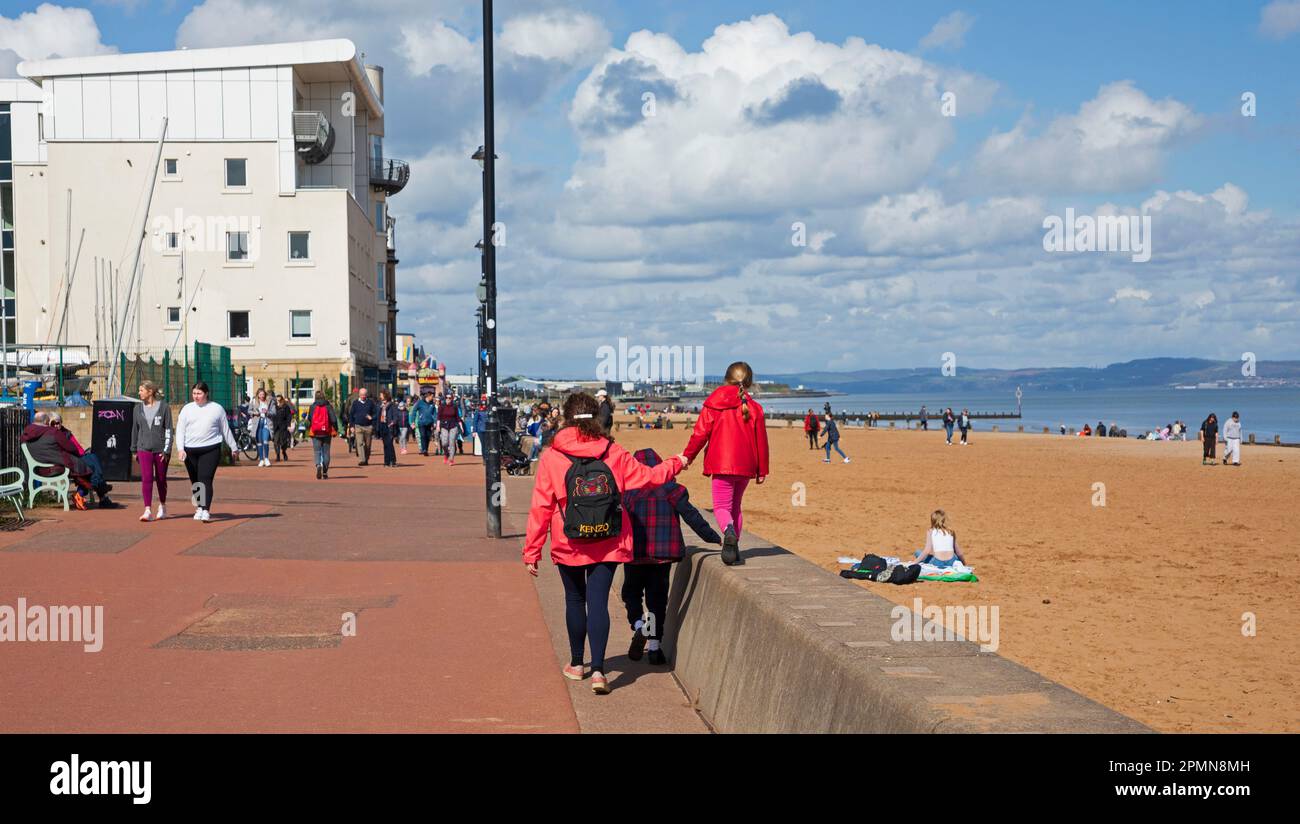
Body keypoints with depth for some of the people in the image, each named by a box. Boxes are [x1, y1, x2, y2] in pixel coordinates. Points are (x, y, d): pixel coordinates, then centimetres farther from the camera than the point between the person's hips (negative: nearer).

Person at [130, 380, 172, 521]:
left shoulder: (164, 407, -4)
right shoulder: (138, 409, 7)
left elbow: (168, 430, -5)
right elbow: (135, 429, 15)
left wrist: (166, 450, -9)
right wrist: (134, 449, 15)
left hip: (161, 450, -2)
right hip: (144, 449, 2)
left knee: (161, 479, 11)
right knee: (146, 479, -11)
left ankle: (162, 506, 31)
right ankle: (147, 511, -14)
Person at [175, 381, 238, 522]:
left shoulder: (217, 408, 4)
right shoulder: (187, 409, 9)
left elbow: (225, 430, 12)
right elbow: (180, 430, 6)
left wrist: (233, 447, 17)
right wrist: (181, 449, -7)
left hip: (211, 449, -3)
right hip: (190, 450, 3)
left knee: (206, 479, -14)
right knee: (195, 482, 11)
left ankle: (206, 511, -18)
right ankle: (199, 508, 27)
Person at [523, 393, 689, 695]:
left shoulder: (551, 458, -7)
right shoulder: (614, 454, -3)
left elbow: (540, 508, -6)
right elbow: (647, 477, 8)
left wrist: (531, 551, 1)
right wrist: (677, 463, 28)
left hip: (568, 545, 0)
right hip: (608, 545, 0)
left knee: (575, 600, 16)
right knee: (598, 602, 0)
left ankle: (576, 664, 29)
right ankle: (598, 670, -10)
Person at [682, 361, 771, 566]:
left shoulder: (713, 405, -3)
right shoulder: (755, 408, 5)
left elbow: (700, 433, -3)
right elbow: (761, 441, 8)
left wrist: (687, 456, 10)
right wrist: (762, 470, 17)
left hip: (721, 465, -3)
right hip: (746, 466, 3)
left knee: (722, 506, -3)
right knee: (735, 505, 20)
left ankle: (729, 531, -36)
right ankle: (734, 547, 19)